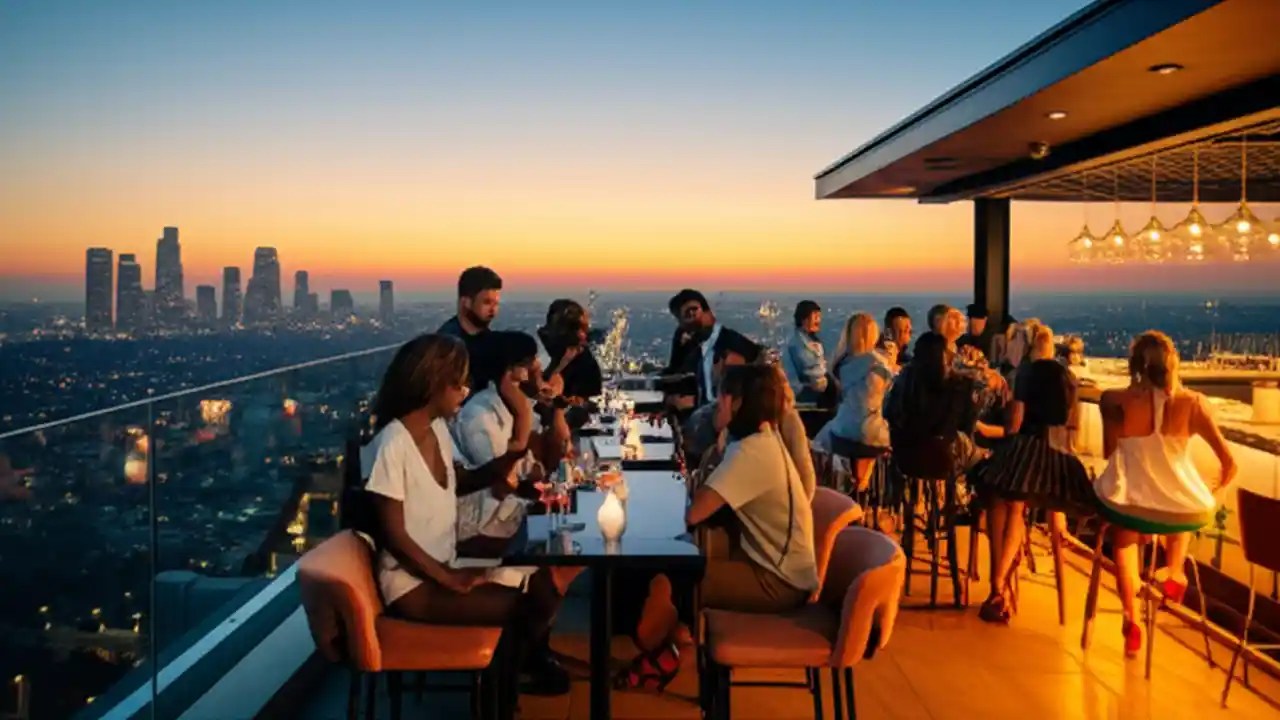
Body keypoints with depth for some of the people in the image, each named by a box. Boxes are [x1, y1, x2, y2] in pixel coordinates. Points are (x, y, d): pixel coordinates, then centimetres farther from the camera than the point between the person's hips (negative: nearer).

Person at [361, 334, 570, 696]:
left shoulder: (439, 429, 3)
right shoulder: (392, 446, -23)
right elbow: (394, 536, -20)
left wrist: (512, 458, 4)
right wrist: (449, 578, -18)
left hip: (446, 563, 8)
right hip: (413, 584, -8)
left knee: (542, 584, 0)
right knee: (524, 607, -16)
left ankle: (532, 662, 24)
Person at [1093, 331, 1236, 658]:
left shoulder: (1116, 401, -12)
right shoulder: (1192, 402, -10)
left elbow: (1109, 453, 0)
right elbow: (1229, 462, -6)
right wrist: (1224, 478, 16)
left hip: (1129, 501, -1)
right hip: (1182, 509, 1)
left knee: (1124, 540, 34)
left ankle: (1131, 620, 27)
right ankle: (1175, 573, 38)